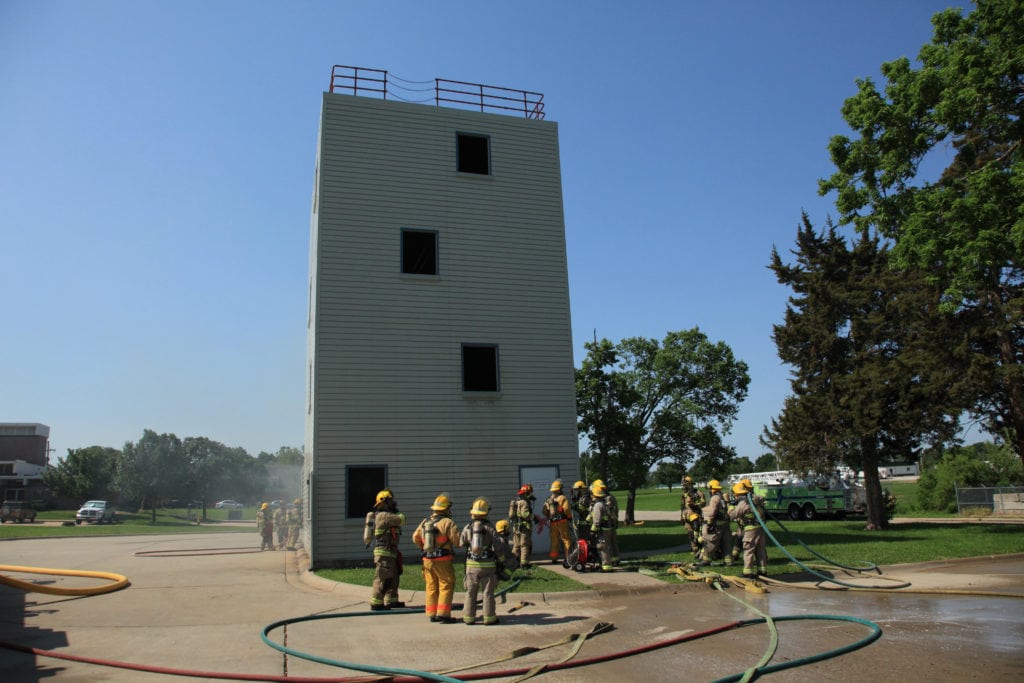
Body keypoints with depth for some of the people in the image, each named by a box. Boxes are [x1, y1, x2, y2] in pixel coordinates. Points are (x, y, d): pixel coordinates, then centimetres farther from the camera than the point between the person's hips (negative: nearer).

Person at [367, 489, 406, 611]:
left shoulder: (387, 515, 16)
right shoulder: (383, 516, -17)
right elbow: (401, 519, -21)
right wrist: (398, 514, 0)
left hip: (390, 553, 10)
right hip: (384, 553, -10)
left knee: (393, 578, 17)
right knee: (382, 579, -5)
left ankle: (391, 601, 25)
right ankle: (376, 603, 1)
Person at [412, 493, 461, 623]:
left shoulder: (425, 522, 8)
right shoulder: (447, 522, -13)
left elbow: (415, 537, 16)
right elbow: (458, 540, -18)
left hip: (427, 560, 6)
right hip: (443, 561, -6)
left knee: (431, 587, 14)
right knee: (446, 587, 0)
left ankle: (432, 614, 17)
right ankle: (442, 614, -6)